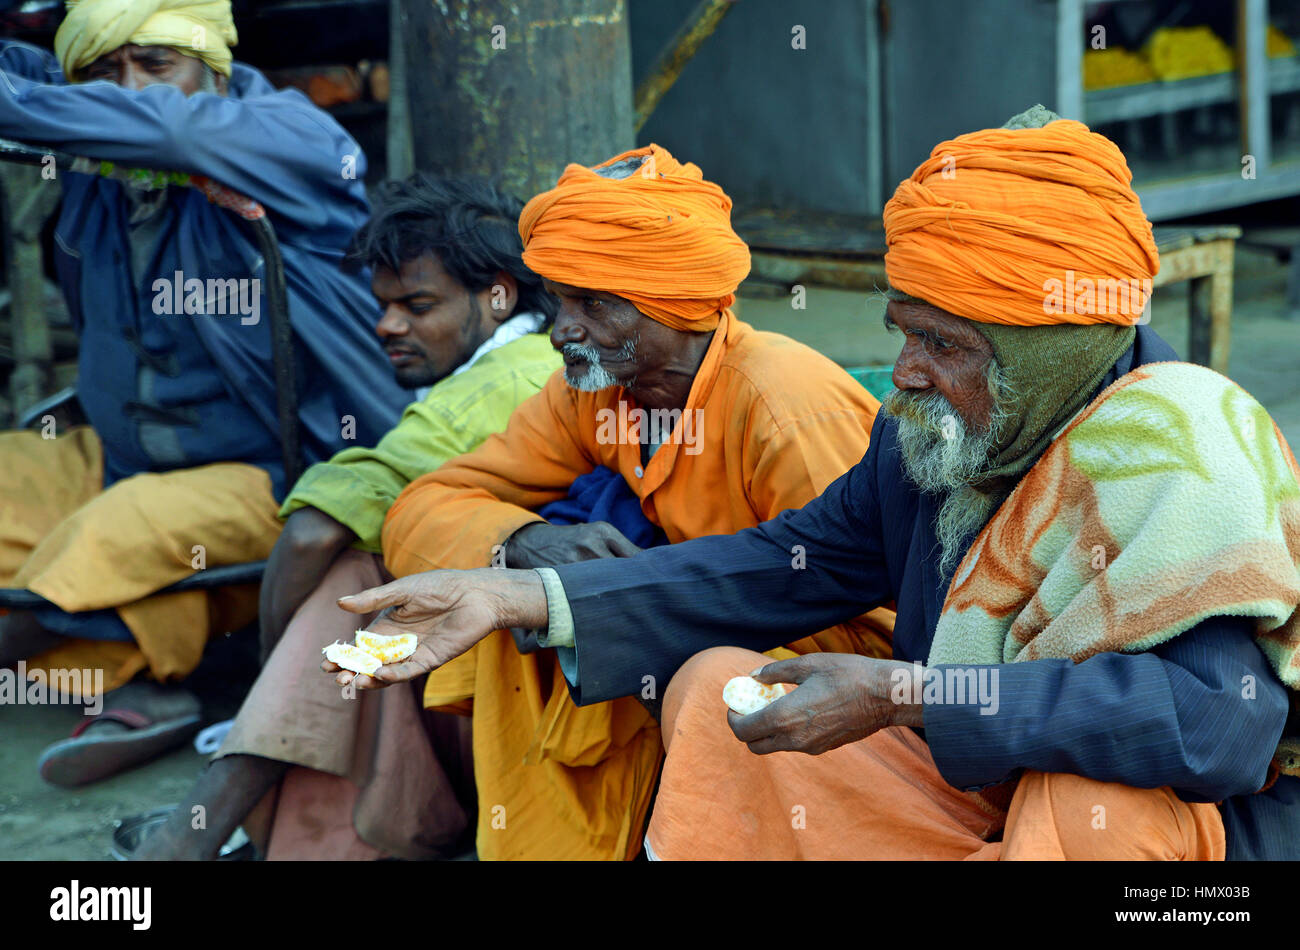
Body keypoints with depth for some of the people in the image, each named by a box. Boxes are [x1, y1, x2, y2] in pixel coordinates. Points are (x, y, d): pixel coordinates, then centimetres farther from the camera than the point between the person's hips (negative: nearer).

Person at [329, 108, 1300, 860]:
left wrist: (897, 695, -38)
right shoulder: (929, 431, -3)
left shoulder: (1184, 452, -25)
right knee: (715, 685, 0)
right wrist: (510, 596, -1)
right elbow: (792, 562, 6)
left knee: (1093, 805, -40)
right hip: (970, 791, 7)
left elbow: (1216, 717, -38)